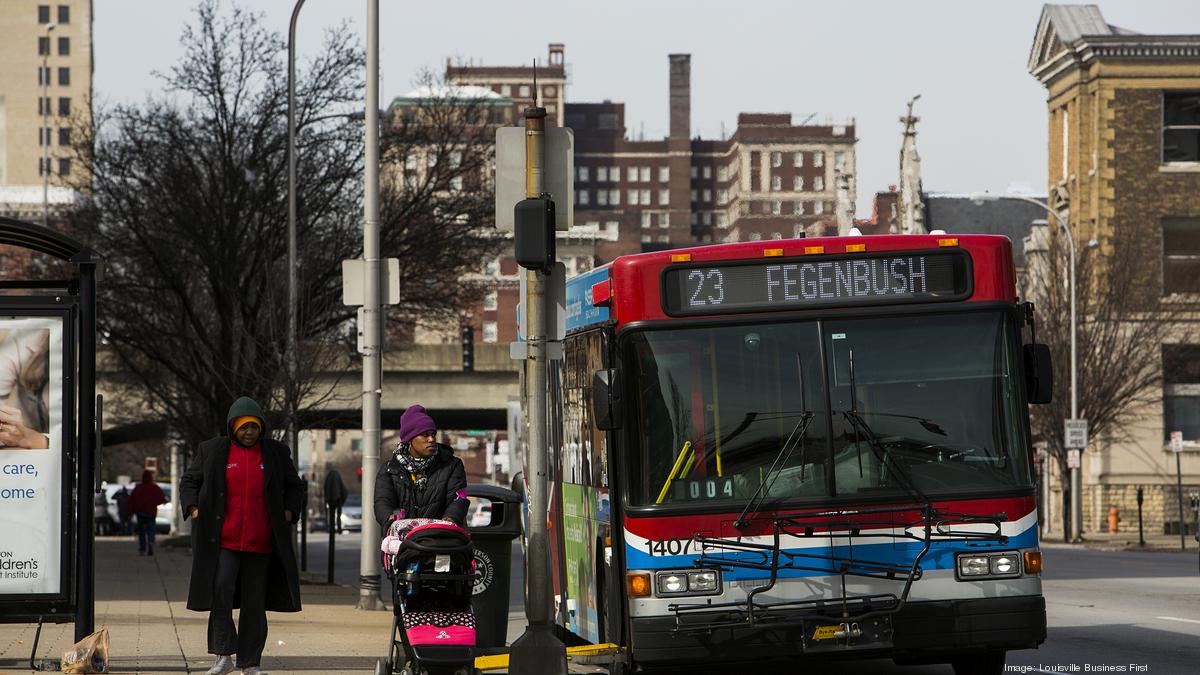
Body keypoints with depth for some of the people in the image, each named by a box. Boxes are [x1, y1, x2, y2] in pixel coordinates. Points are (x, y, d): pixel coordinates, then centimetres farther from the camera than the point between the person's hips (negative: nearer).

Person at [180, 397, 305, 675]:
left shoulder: (277, 453, 9)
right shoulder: (212, 451, 5)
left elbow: (295, 487, 19)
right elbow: (188, 481, 14)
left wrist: (289, 512, 2)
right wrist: (193, 508, -3)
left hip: (260, 543, 2)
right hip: (223, 540, -2)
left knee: (254, 602, 5)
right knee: (221, 590, -19)